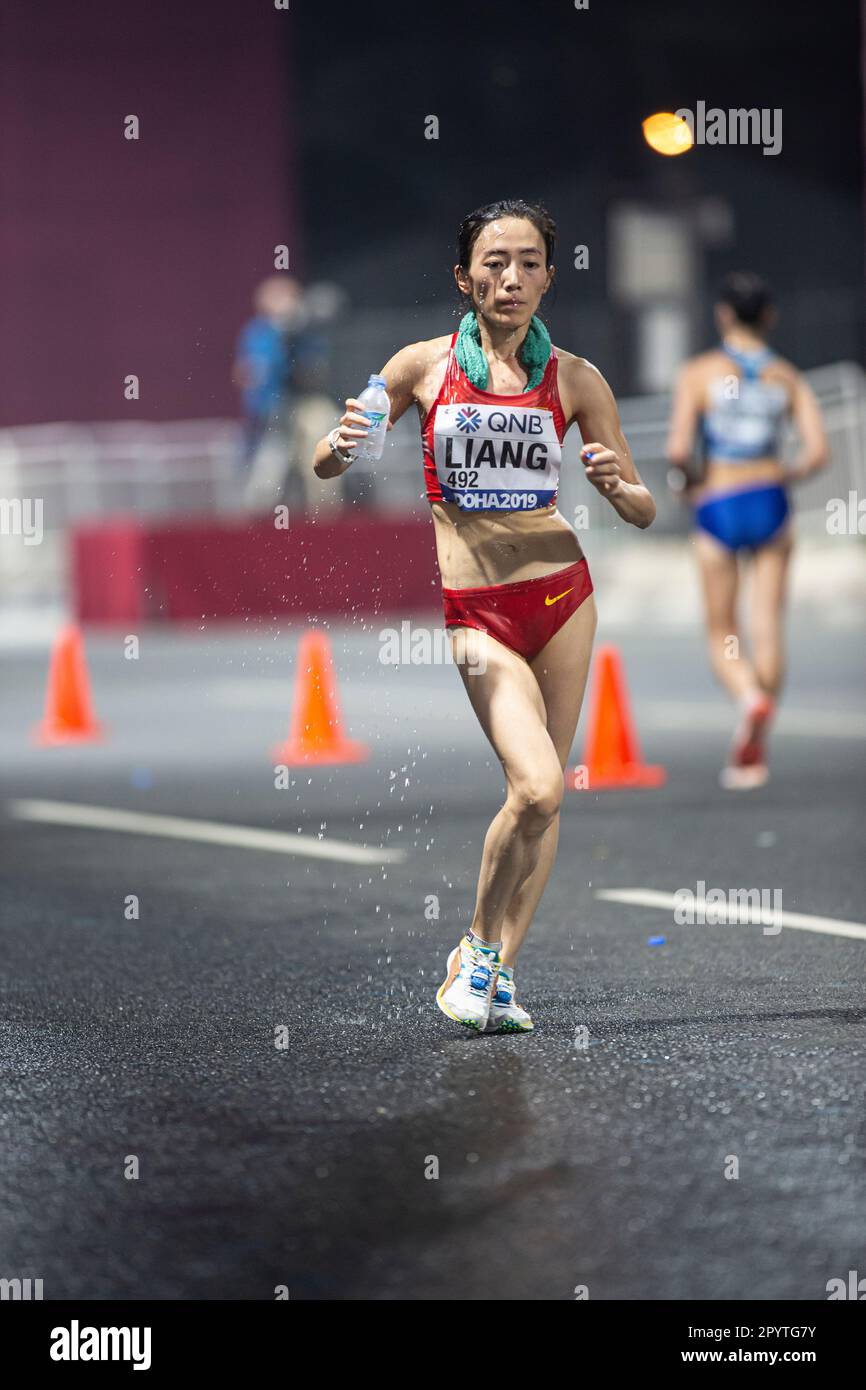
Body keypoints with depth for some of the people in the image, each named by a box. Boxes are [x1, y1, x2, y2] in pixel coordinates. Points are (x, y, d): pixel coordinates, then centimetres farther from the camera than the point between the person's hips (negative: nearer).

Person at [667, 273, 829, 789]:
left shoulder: (699, 373, -4)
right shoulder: (789, 378, 3)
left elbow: (678, 450, -12)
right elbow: (818, 451, -4)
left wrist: (688, 480, 8)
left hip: (717, 509, -2)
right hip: (771, 504, 2)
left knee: (722, 635, 8)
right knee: (769, 627, 6)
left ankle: (751, 697, -23)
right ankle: (755, 754, 5)